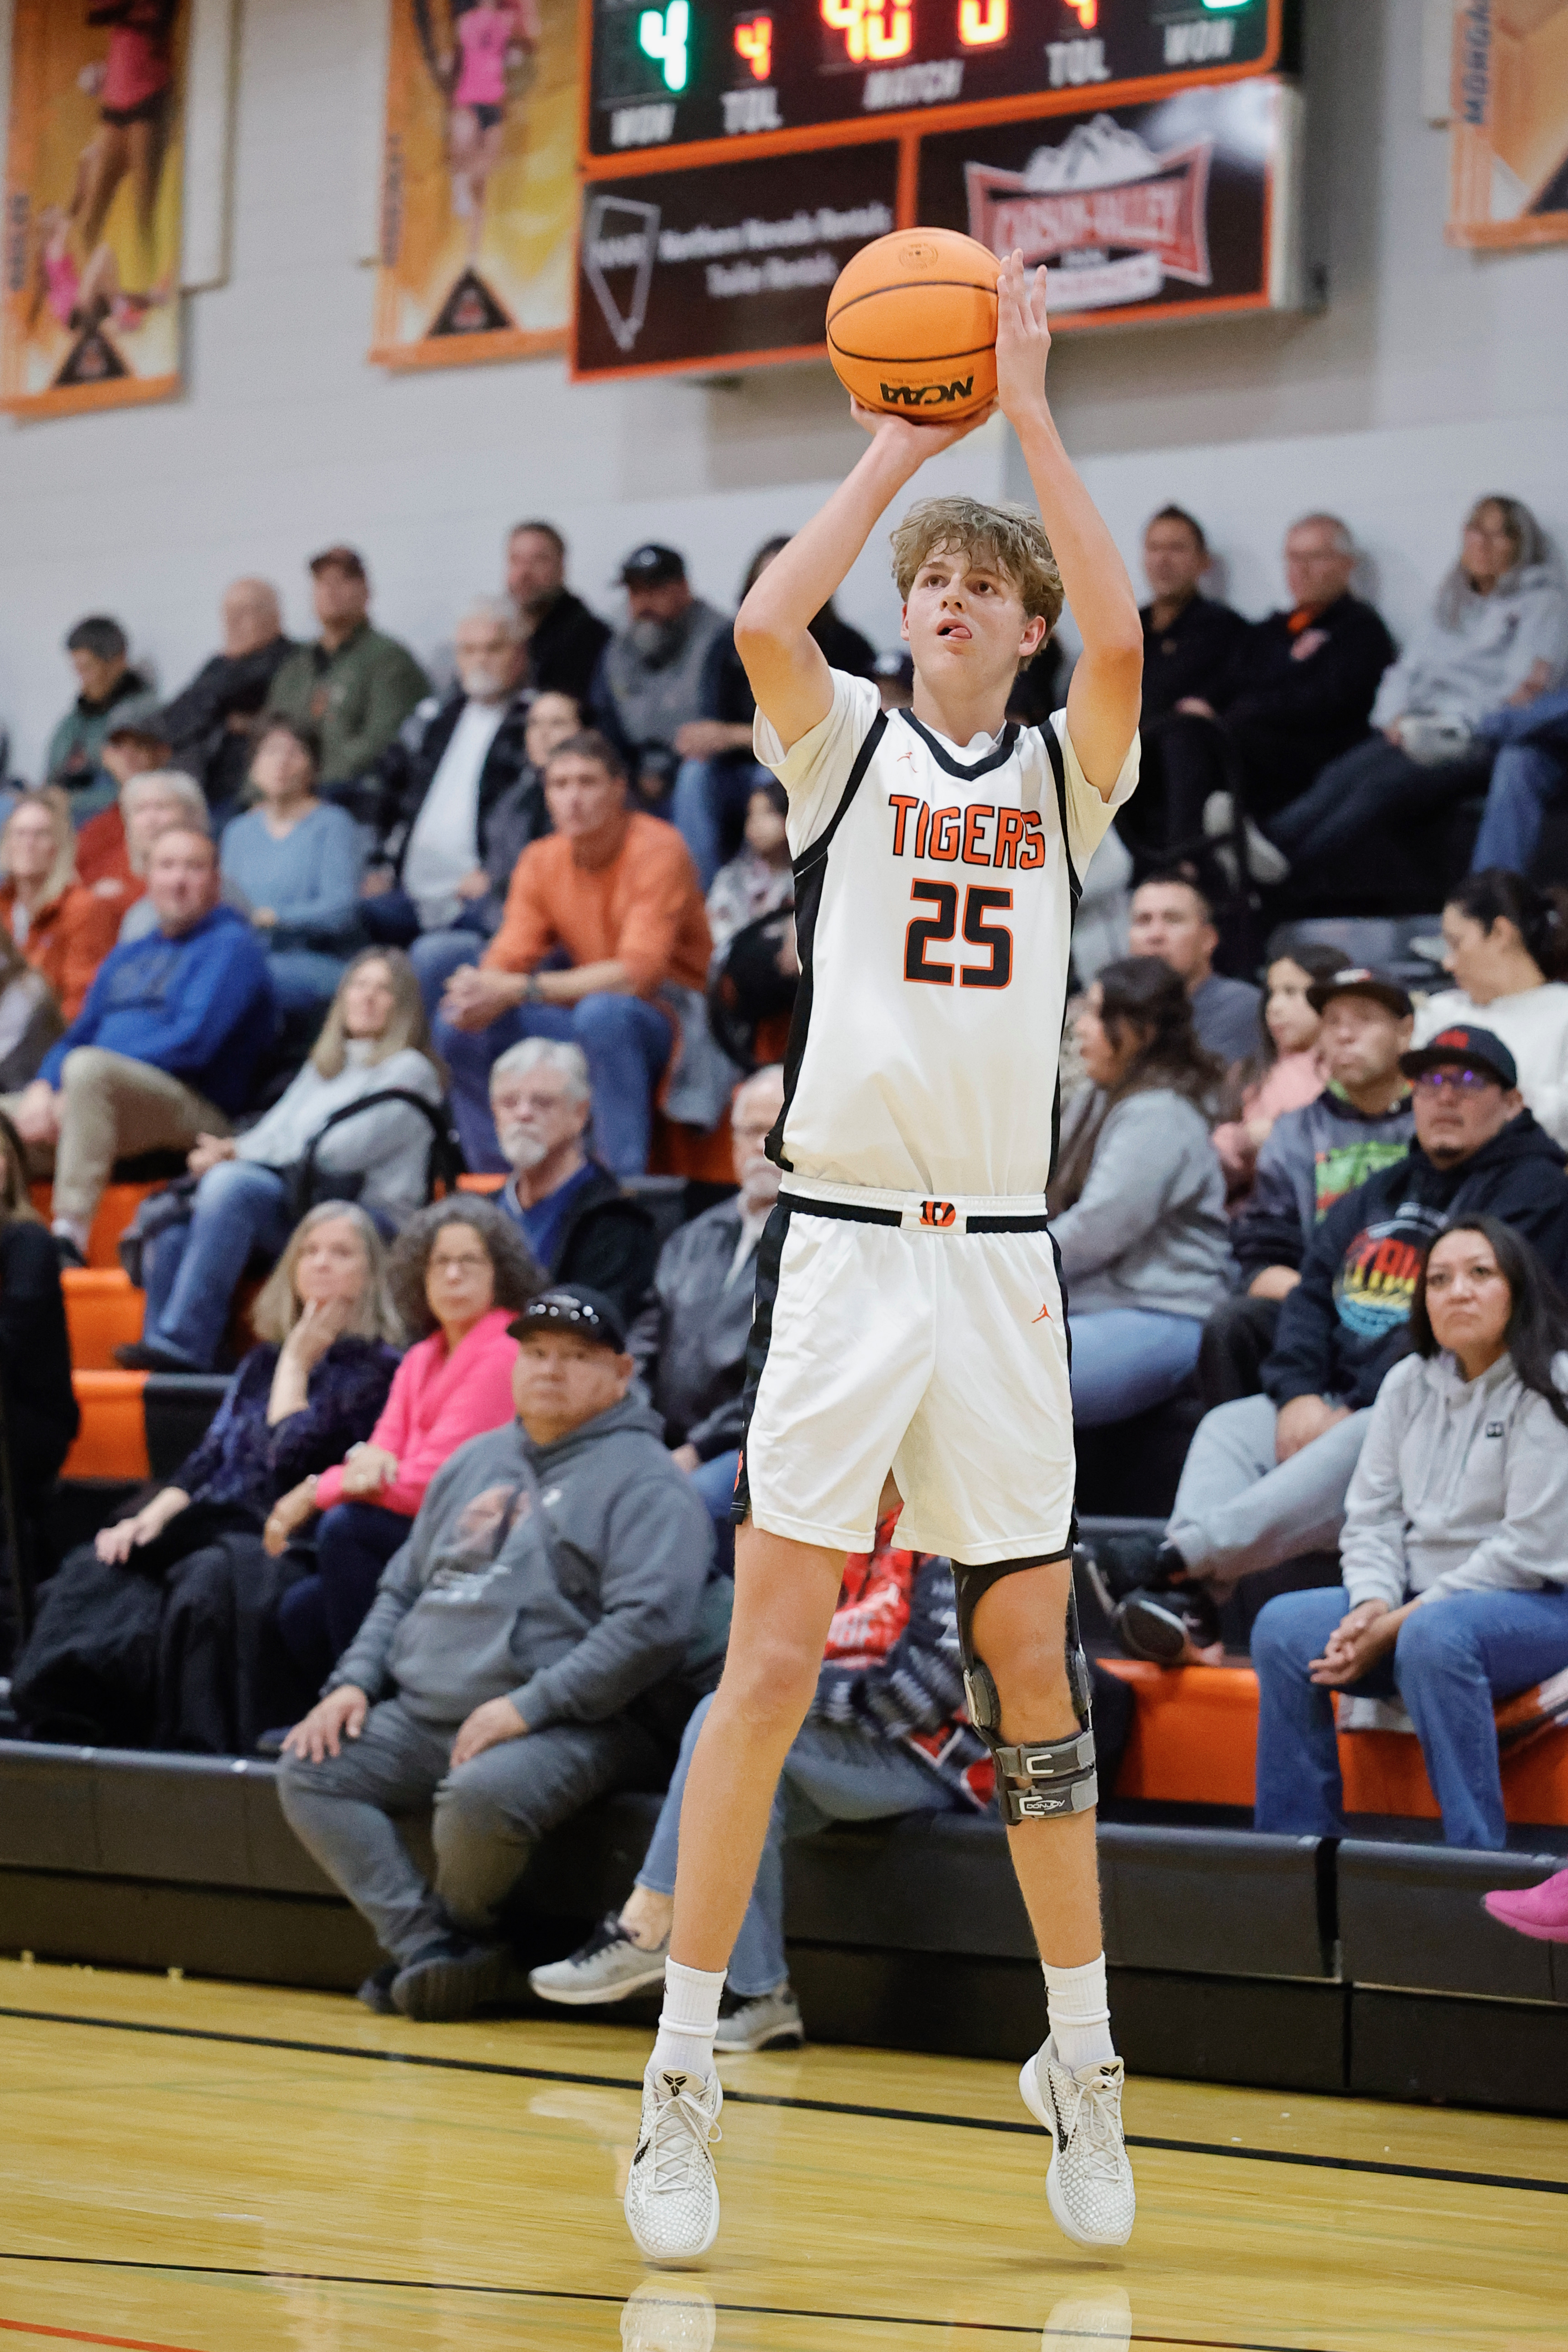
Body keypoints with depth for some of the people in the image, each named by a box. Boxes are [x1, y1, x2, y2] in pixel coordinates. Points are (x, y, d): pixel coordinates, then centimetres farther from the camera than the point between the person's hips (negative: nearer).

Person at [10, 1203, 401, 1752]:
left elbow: (291, 1463, -8)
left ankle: (192, 1744, -40)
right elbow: (209, 1458, 17)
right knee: (100, 1569, -22)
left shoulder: (376, 1368, 3)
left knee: (209, 1581, -39)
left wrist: (297, 1361, 3)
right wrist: (153, 1516, -1)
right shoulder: (264, 1360, 24)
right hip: (217, 1525, 6)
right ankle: (63, 1730, -34)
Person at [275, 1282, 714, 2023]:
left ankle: (454, 1929, -5)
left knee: (481, 1795, -36)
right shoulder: (477, 1463, 23)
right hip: (424, 1713, 7)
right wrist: (356, 1681, 8)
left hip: (565, 1727, -7)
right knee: (310, 1772, -12)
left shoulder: (642, 1481, -2)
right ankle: (426, 1945, -20)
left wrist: (528, 1705, -20)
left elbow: (650, 1623, -15)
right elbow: (403, 1587, 27)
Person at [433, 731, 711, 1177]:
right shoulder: (541, 862, 4)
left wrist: (521, 990, -30)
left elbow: (638, 973, -26)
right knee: (460, 1028, -10)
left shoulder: (657, 850, -16)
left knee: (602, 1012, -38)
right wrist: (478, 989, -27)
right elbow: (509, 959, 0)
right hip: (581, 1019, 7)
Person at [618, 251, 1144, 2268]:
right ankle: (683, 2079, -1)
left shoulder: (1065, 773, 9)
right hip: (841, 1250, -1)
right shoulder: (846, 747, 7)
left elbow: (1122, 640, -12)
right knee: (771, 1664, -7)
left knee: (1030, 1665, 7)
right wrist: (895, 446, -6)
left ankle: (1080, 2061, 20)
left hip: (1002, 1266, 2)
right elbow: (766, 623, -15)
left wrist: (1028, 409, -10)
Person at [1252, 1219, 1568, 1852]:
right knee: (1282, 1626, -17)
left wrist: (1400, 1623, -17)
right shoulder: (1408, 1384, 12)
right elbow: (1370, 1517, 9)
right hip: (1420, 1602, 6)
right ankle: (1293, 1847, -14)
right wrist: (1373, 1603, -14)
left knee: (1434, 1635, -38)